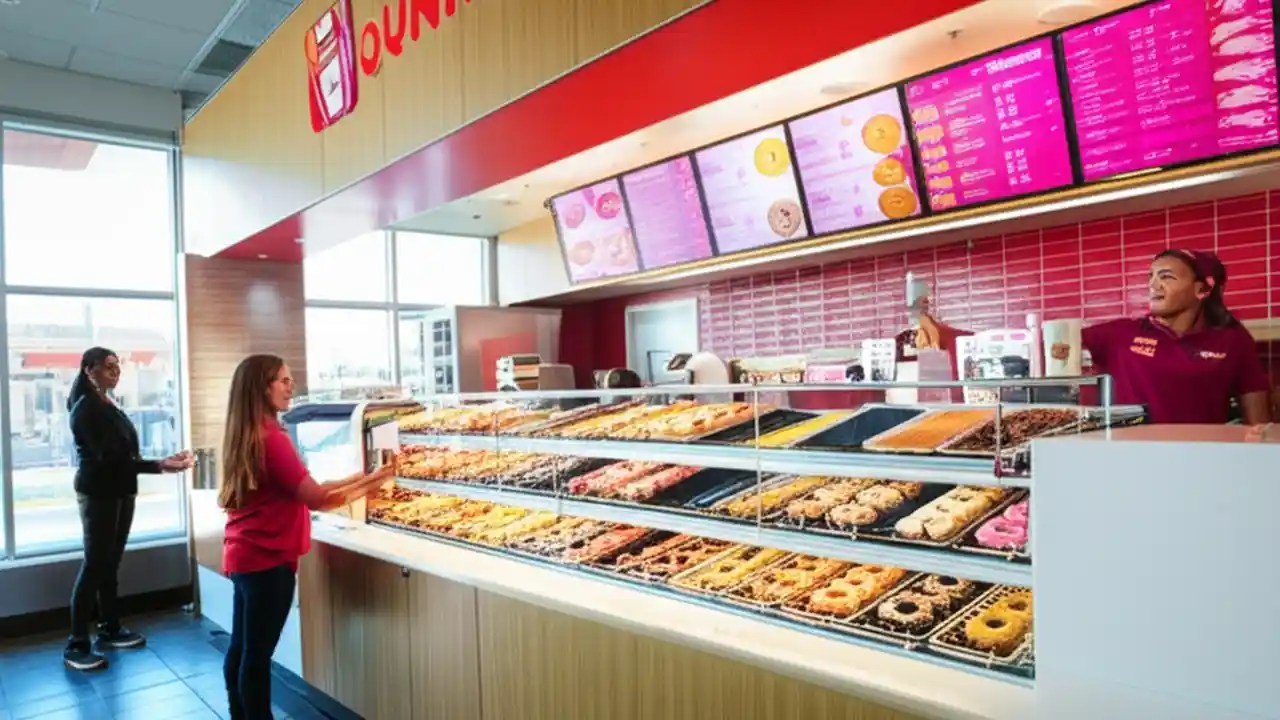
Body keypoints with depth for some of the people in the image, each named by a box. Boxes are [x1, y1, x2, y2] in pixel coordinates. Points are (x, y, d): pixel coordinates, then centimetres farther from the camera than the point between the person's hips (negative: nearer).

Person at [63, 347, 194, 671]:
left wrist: (161, 463, 6)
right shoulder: (85, 408, -14)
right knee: (94, 565, -6)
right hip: (98, 494, -8)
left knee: (110, 563, 13)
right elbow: (109, 458, -23)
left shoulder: (109, 405, 12)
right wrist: (159, 466, -29)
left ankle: (109, 630, 22)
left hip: (120, 491, 8)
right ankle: (76, 646, 0)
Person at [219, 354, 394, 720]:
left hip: (245, 554, 9)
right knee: (258, 652, 0)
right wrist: (370, 480, -10)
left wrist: (354, 485, 8)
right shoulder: (271, 438, -20)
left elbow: (290, 493, 11)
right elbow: (315, 498, -20)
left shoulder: (245, 436, 9)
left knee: (241, 647, 17)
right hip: (267, 558, -9)